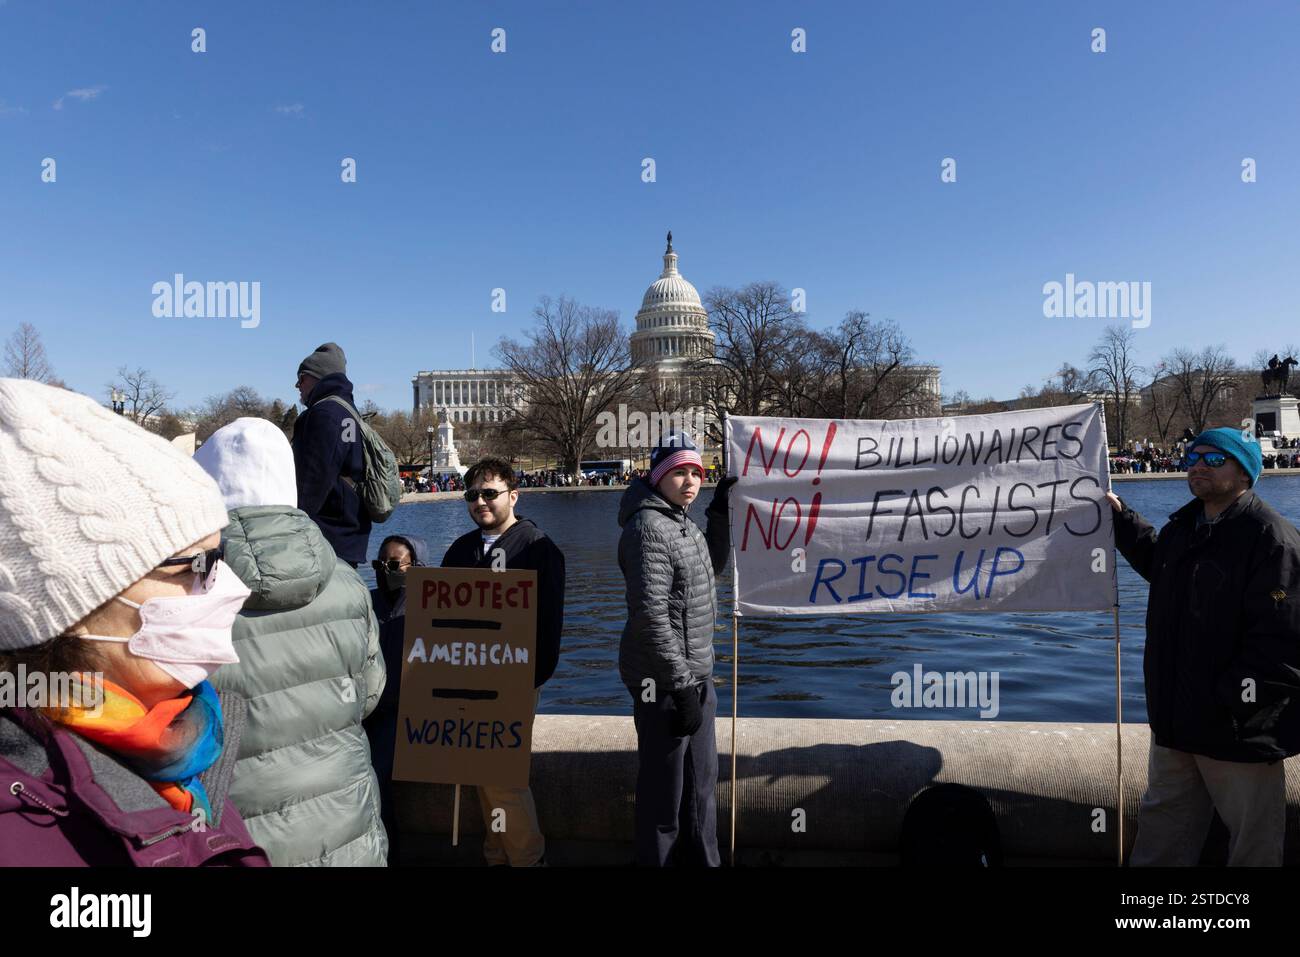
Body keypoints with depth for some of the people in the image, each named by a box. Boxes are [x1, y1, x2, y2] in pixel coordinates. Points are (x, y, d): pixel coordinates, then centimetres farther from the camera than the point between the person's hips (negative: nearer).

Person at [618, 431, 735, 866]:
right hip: (665, 681, -10)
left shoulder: (682, 523, 11)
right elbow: (650, 616, -24)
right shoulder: (648, 527, -18)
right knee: (665, 790, 5)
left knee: (701, 780, 21)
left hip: (695, 676, 10)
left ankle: (702, 860, 37)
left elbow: (711, 567, 26)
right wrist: (681, 685, -22)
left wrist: (720, 513, 14)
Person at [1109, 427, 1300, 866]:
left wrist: (1234, 701, -23)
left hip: (1239, 730, -8)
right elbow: (1158, 563, 33)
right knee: (1162, 824, 21)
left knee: (1253, 838, 10)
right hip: (1175, 716, 9)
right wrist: (1121, 517, 28)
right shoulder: (1182, 526, 9)